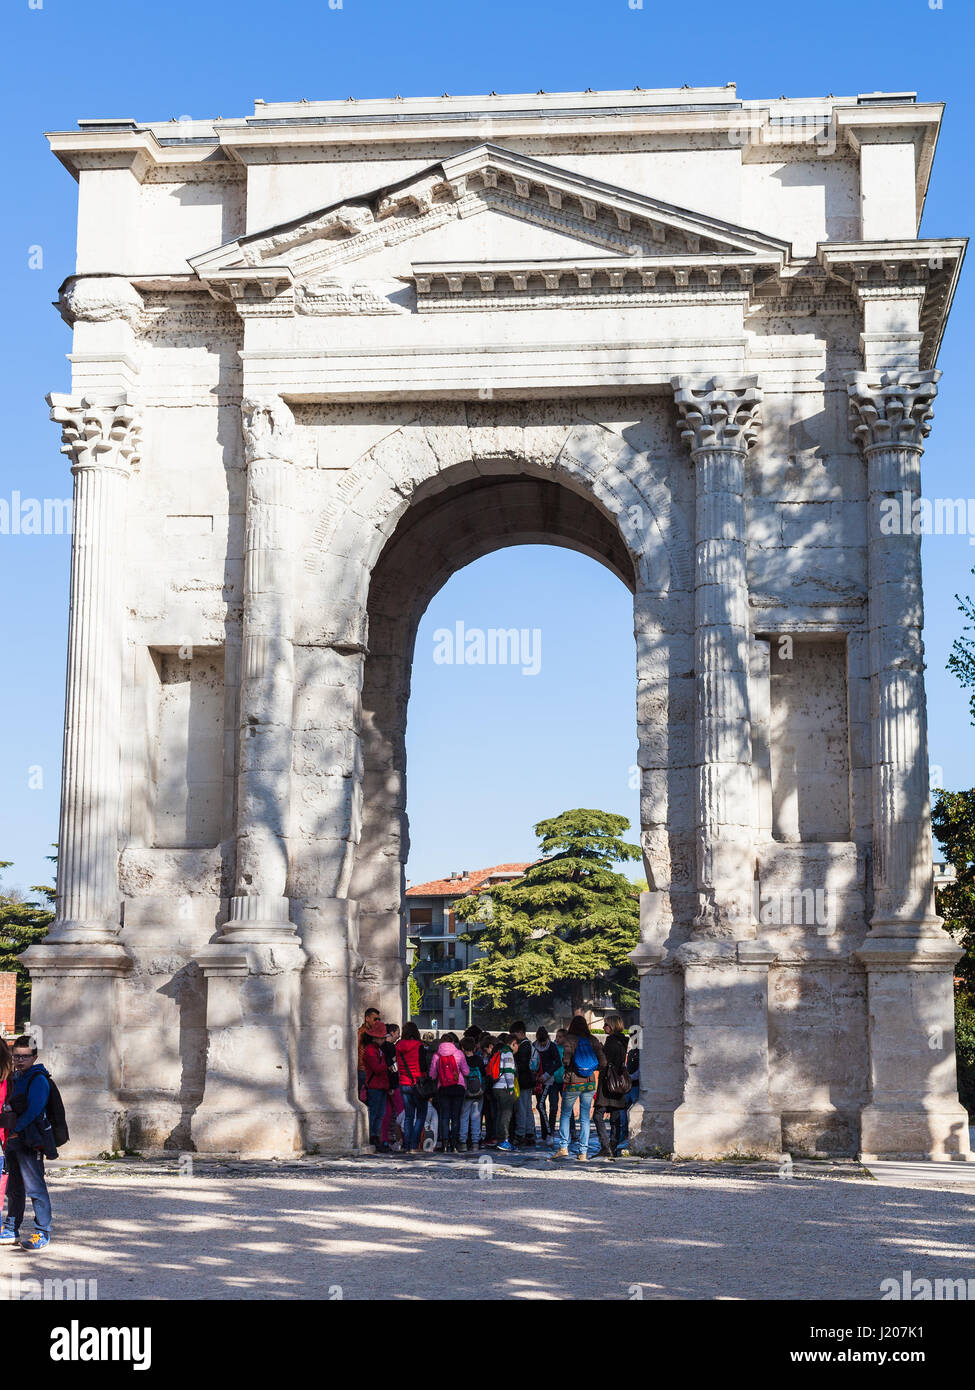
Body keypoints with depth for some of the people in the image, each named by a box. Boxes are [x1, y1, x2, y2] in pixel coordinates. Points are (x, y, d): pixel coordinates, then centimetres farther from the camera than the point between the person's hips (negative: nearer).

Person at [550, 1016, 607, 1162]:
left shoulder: (570, 1040, -7)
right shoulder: (593, 1040, 2)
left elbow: (566, 1060, -17)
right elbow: (603, 1062, -2)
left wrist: (566, 1066, 6)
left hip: (573, 1082, -3)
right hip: (590, 1083, 3)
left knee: (565, 1114, 11)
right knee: (585, 1117, 7)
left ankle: (563, 1147, 3)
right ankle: (583, 1152, 5)